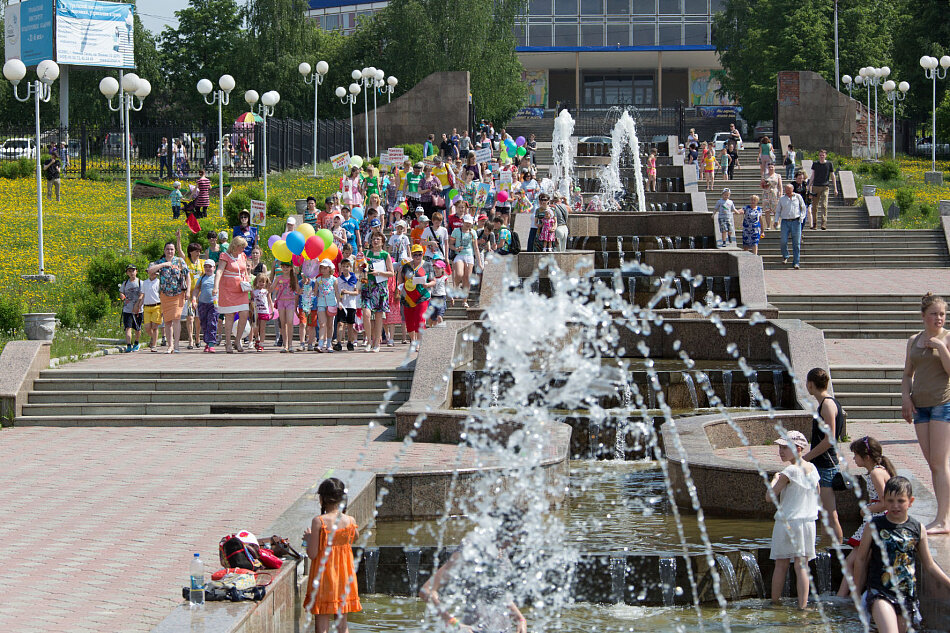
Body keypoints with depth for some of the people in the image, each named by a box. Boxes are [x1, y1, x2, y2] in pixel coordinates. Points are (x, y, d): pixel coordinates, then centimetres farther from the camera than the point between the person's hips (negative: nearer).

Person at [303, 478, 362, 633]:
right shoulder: (350, 521, -6)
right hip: (344, 572, 3)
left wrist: (308, 538, 2)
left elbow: (312, 554, -15)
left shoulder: (318, 521, -17)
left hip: (323, 573, -3)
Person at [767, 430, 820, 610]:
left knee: (781, 565, 7)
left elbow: (769, 496, -12)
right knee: (802, 566, 1)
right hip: (808, 522, 5)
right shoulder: (812, 468, 5)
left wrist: (775, 480, 5)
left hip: (787, 522, -5)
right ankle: (802, 604, -5)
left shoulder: (789, 472, -14)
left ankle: (775, 601, 16)